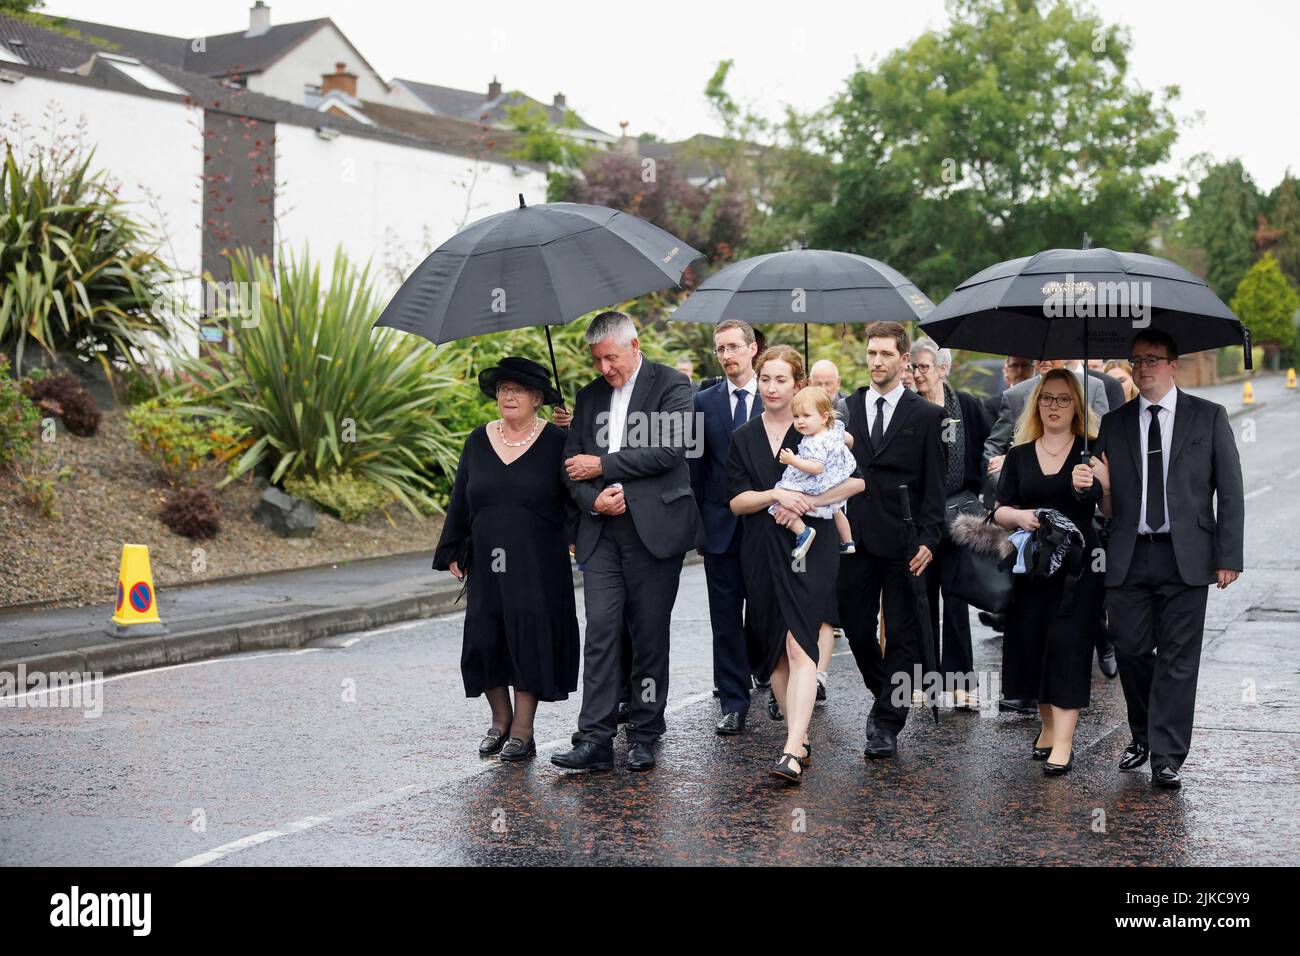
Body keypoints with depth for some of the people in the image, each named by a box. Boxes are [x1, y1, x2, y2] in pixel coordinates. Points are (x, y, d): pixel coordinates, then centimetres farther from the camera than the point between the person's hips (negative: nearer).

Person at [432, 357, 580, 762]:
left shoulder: (557, 442, -1)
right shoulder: (478, 441, 9)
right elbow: (460, 500, 14)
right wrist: (454, 552, 13)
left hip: (538, 567, -3)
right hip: (487, 564, 4)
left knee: (529, 640, -3)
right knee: (485, 640, 3)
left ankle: (522, 731, 5)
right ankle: (500, 719, 21)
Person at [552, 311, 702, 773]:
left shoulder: (671, 385, 0)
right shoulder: (589, 397, 16)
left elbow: (668, 451, -13)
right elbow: (572, 464, 15)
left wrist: (602, 465, -7)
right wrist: (593, 499, -6)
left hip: (654, 528, -4)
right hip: (602, 532, 4)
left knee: (650, 635, 2)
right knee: (600, 629, -5)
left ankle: (644, 735, 12)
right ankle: (595, 739, -6)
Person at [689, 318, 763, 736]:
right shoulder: (703, 402, 6)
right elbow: (695, 465, 7)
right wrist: (696, 519, 3)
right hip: (720, 524, 2)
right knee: (726, 617, 3)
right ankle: (733, 703, 7)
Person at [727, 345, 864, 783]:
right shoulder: (743, 438, 12)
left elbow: (858, 479, -7)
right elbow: (736, 500, 4)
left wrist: (804, 501, -12)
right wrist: (775, 495, -14)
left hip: (809, 550, -5)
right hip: (762, 554, 5)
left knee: (800, 647, -15)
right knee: (775, 651, 7)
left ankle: (793, 751, -22)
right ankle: (801, 738, 18)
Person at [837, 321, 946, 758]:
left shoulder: (925, 415, 1)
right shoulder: (845, 409, 9)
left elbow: (934, 486, -1)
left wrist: (928, 540, -10)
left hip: (902, 543, -3)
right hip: (855, 539, 3)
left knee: (902, 636, 0)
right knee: (857, 630, 7)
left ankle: (887, 723, 7)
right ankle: (886, 696, 31)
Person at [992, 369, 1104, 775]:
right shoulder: (1019, 455, 9)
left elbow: (1105, 504, -16)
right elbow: (1000, 510, 7)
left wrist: (1085, 487, -38)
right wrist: (1019, 516, -15)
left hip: (1078, 564, -3)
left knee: (1067, 646, -7)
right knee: (1031, 644, 6)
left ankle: (1063, 743, -6)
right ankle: (1048, 723, 26)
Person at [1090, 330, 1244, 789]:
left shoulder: (1209, 417, 4)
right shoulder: (1114, 423, 11)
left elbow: (1229, 491, 2)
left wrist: (1228, 557, -5)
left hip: (1185, 557, -2)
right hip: (1129, 558, 3)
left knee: (1178, 658, -2)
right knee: (1130, 649, 6)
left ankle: (1167, 758, 3)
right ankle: (1143, 735, 28)